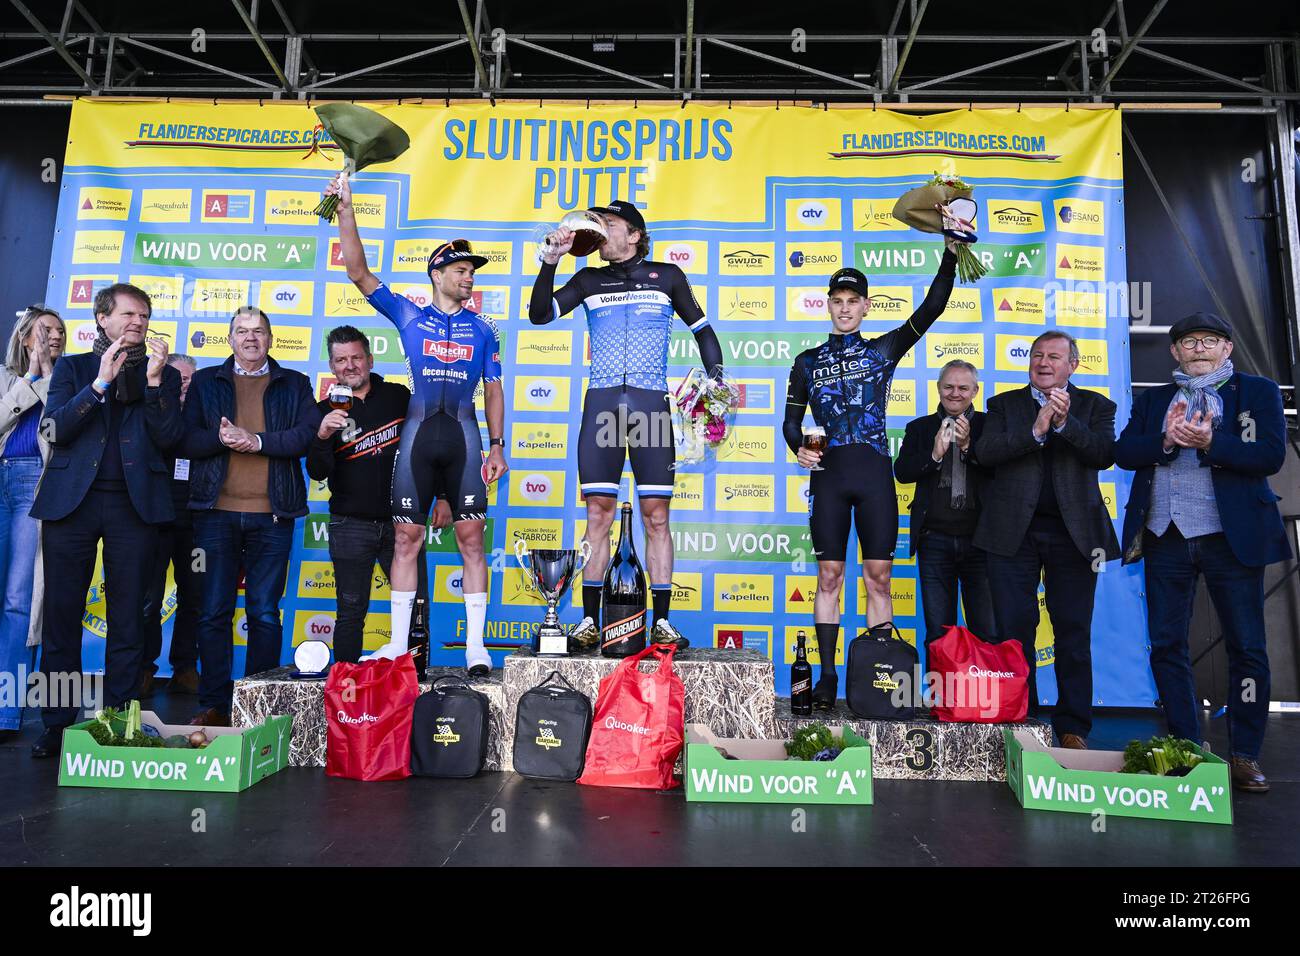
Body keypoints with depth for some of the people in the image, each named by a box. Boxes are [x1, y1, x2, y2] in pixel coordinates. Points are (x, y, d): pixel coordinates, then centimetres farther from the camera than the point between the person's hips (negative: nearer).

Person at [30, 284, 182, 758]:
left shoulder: (164, 374, 13)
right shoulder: (71, 367, 14)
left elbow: (168, 438, 0)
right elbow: (55, 429, 0)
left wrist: (154, 380, -9)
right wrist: (101, 382, -8)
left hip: (133, 505, 0)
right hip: (72, 501, 1)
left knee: (128, 619, 2)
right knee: (61, 614, 3)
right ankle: (57, 723, 13)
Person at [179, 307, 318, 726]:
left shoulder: (295, 384, 13)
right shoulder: (205, 382, 14)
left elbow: (306, 436, -3)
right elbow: (185, 440, 4)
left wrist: (256, 440, -13)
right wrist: (220, 438, -15)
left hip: (272, 516, -1)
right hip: (216, 511, 1)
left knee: (265, 613, 3)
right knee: (214, 612, 3)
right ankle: (214, 705, 12)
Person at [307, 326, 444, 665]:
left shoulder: (398, 396, 5)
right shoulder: (326, 412, 3)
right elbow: (317, 473, -6)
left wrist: (442, 497, 8)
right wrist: (323, 436, -25)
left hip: (401, 521, 1)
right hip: (351, 526, 0)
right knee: (352, 611, 6)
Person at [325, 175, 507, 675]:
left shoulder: (482, 328, 12)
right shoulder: (409, 315, 10)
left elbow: (493, 388, 11)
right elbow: (358, 272, 5)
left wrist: (497, 446, 3)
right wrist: (346, 212, -2)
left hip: (464, 435, 0)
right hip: (418, 432, 0)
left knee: (471, 539, -2)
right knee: (407, 538, 2)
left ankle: (475, 646, 3)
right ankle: (399, 643, 11)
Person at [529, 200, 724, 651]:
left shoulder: (667, 276, 12)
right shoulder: (590, 280, 16)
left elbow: (702, 329, 18)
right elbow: (539, 315, 8)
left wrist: (716, 379, 6)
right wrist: (550, 260, -1)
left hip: (650, 403, -1)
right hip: (602, 402, 2)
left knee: (656, 515, -2)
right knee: (598, 513, -1)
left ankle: (662, 621, 4)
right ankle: (589, 620, 5)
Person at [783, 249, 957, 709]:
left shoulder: (884, 349, 12)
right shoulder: (807, 361, 14)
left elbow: (932, 308, 3)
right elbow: (790, 421, 14)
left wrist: (950, 255, -6)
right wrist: (799, 448, -7)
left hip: (875, 473, 0)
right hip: (828, 473, 0)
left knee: (879, 577, 0)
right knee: (829, 575, 1)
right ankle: (827, 676, 8)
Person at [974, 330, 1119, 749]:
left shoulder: (1095, 405, 11)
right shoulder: (1004, 404, 11)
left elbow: (1104, 455, -6)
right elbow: (985, 451, -6)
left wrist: (1065, 423, -18)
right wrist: (1035, 430, -16)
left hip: (1073, 531, 0)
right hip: (1014, 531, 0)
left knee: (1074, 632, 4)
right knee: (1014, 631, 4)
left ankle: (1073, 728, 14)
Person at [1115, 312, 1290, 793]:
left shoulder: (1258, 391, 6)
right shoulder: (1152, 400, 15)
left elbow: (1271, 455, -7)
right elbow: (1123, 451, 2)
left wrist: (1210, 442, -21)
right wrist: (1166, 439, -14)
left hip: (1231, 536, -2)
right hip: (1166, 537, 3)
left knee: (1247, 647, 2)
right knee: (1166, 645, 4)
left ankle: (1244, 756, 15)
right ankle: (1186, 751, 16)